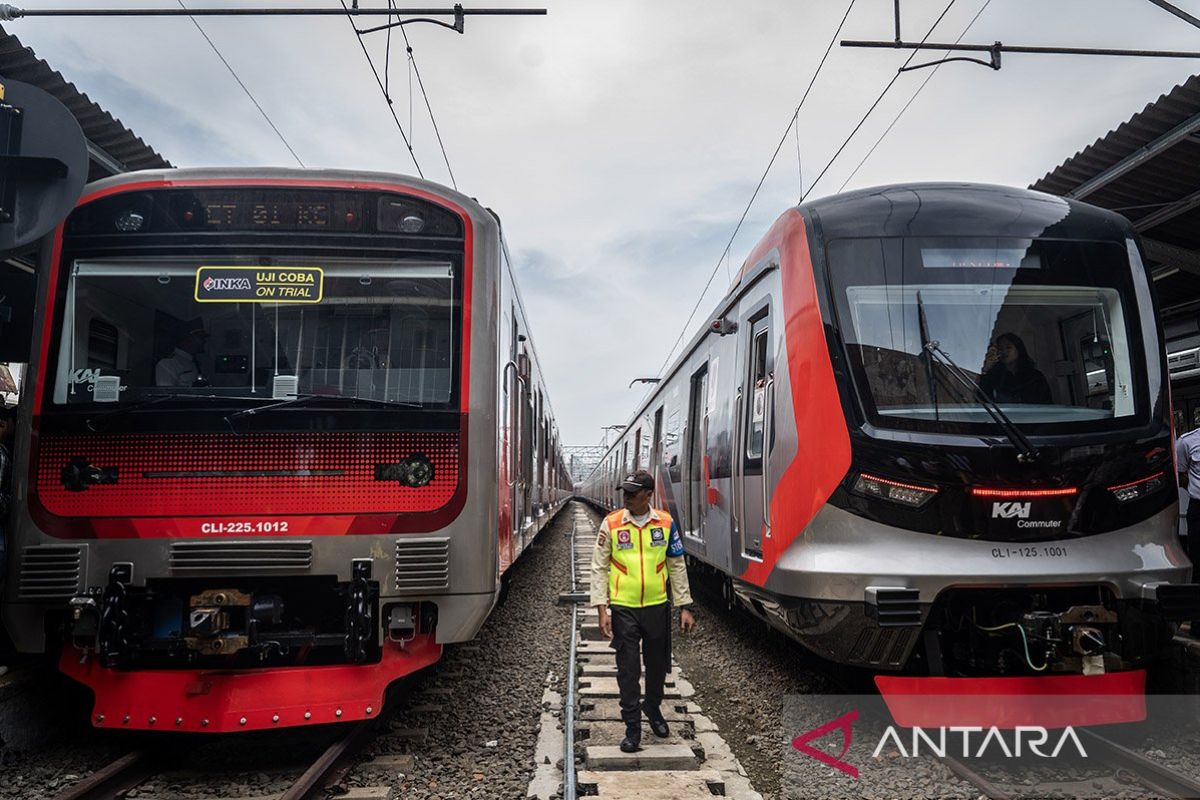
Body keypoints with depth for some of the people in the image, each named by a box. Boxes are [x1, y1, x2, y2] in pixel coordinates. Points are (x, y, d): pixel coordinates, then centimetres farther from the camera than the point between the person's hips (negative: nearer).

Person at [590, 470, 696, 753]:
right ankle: (632, 727, 15)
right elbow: (599, 568, -2)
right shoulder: (611, 524, -5)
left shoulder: (666, 523, 0)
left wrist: (685, 607, 4)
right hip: (623, 609, -2)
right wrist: (602, 609, -8)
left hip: (657, 607, 2)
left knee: (658, 665, 15)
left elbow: (677, 567, 6)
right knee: (628, 670, 2)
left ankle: (653, 708, 41)